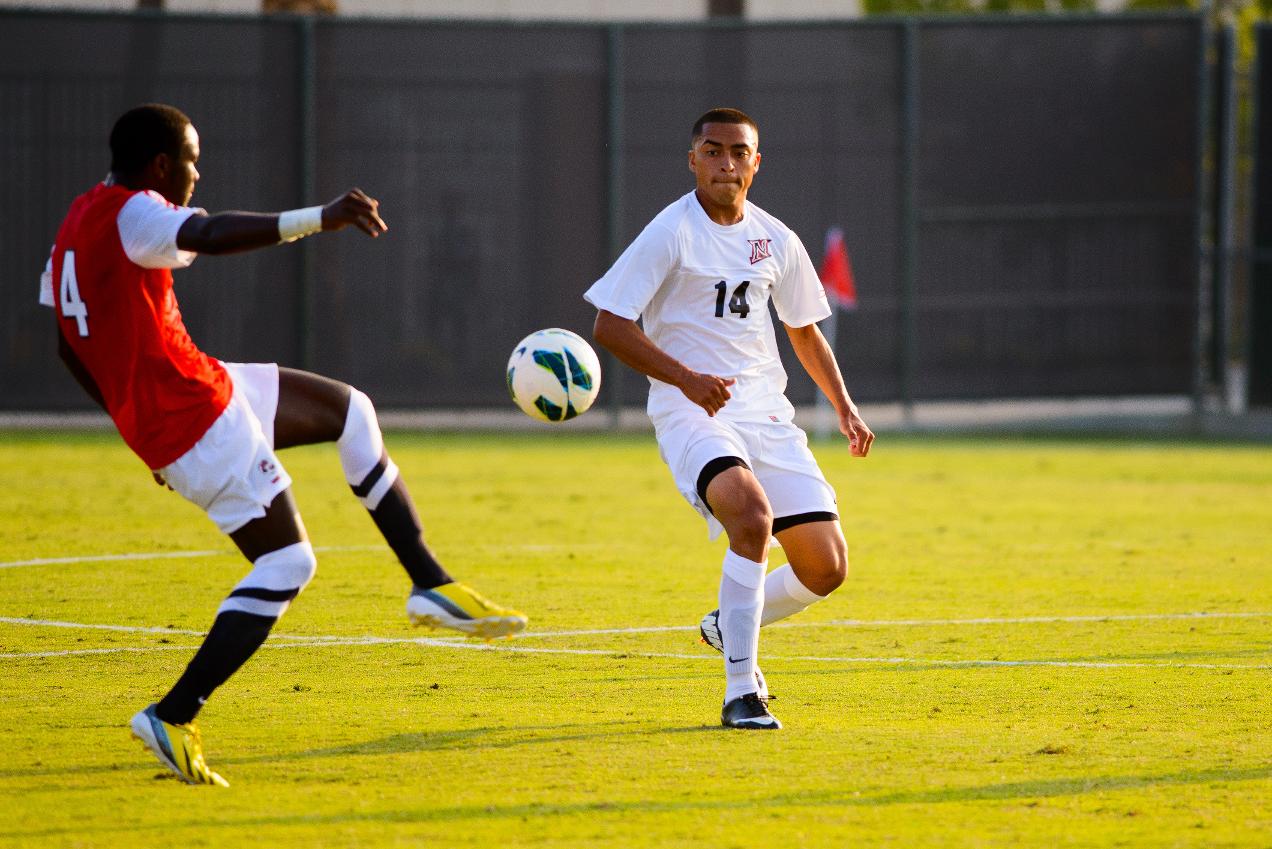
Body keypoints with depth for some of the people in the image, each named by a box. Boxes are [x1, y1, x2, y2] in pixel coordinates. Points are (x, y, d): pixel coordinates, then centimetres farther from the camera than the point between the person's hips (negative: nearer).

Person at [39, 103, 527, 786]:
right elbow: (211, 235, -38)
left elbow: (68, 349, 21)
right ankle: (172, 718, -8)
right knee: (286, 562, -6)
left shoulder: (77, 224, 14)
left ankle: (431, 585, 19)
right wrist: (320, 219, -42)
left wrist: (138, 418, 27)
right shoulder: (131, 215, -16)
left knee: (350, 411, 19)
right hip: (197, 416, -10)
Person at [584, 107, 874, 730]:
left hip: (767, 415, 6)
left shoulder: (775, 241, 10)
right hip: (690, 415, -6)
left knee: (826, 567, -3)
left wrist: (844, 407, 14)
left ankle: (729, 624, 29)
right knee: (752, 512, -34)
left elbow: (803, 330, 25)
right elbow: (608, 326, -11)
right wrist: (687, 379, -21)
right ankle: (741, 694, -26)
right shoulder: (671, 232, -7)